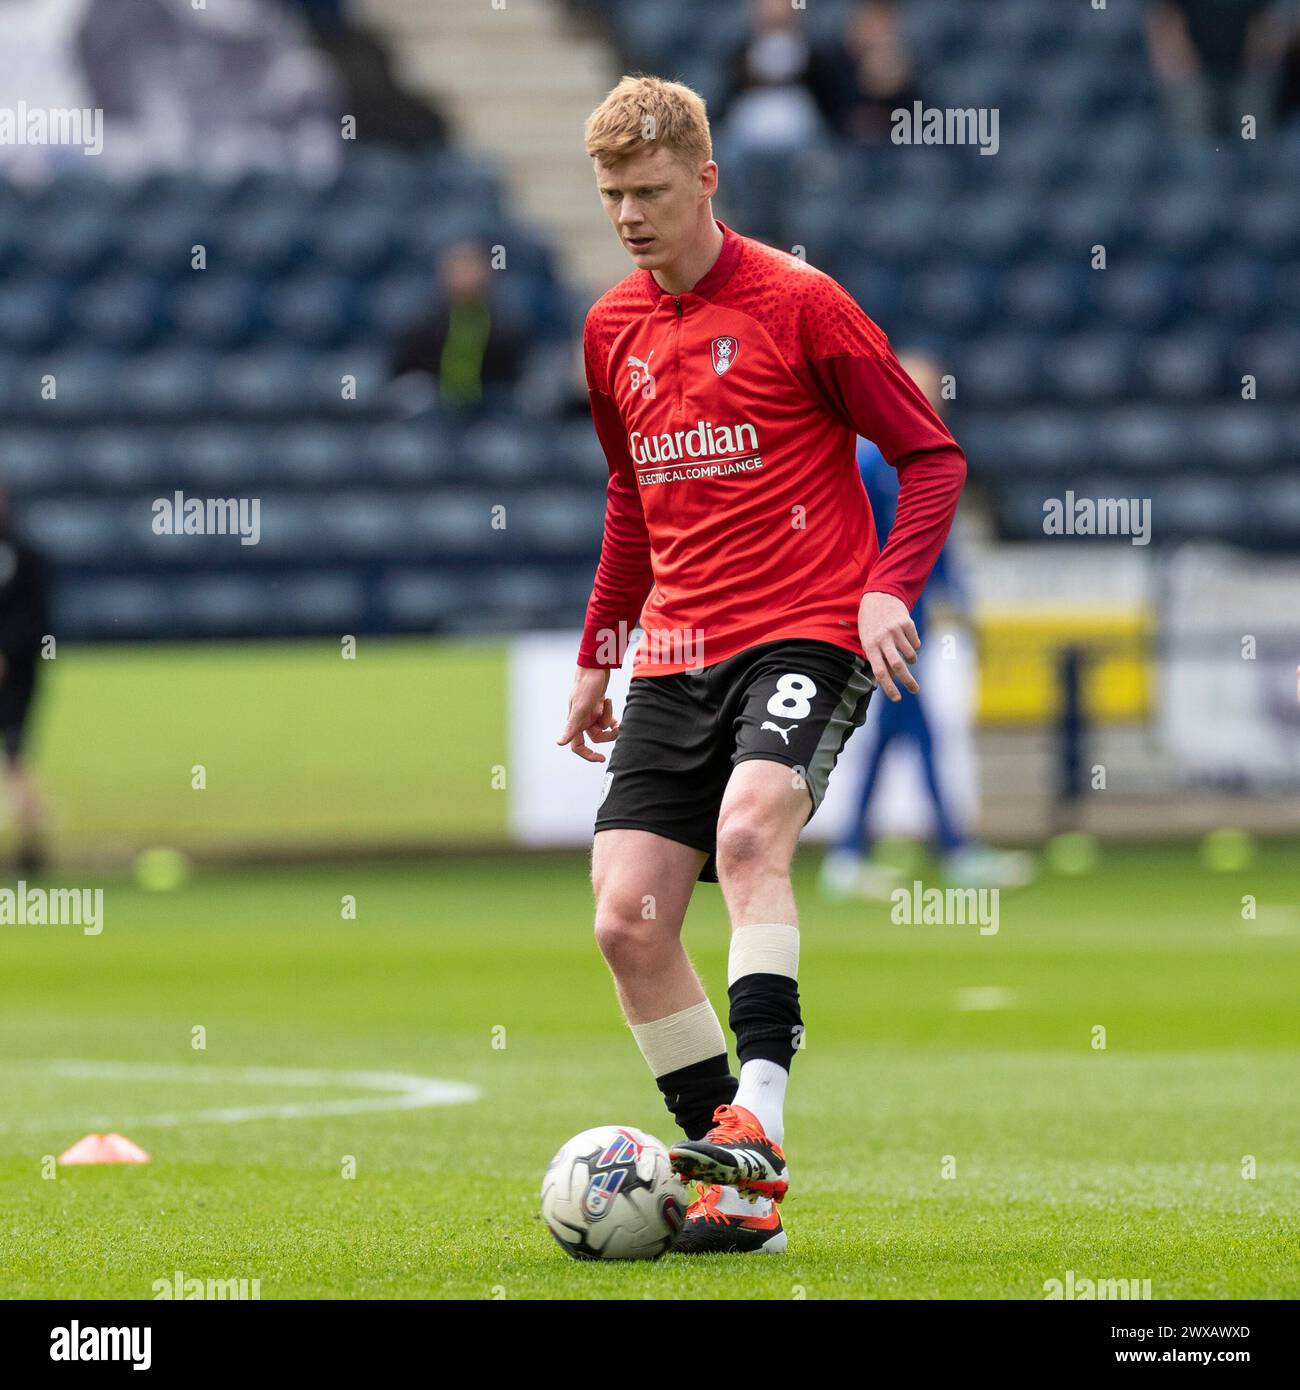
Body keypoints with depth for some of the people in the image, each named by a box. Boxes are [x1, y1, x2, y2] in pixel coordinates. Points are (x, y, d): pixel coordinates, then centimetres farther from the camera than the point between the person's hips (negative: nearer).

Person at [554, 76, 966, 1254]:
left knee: (748, 830, -32)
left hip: (804, 635, -6)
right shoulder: (613, 330, 12)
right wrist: (598, 652, 25)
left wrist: (890, 587, -18)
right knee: (627, 916, -6)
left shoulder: (798, 304, -6)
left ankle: (757, 1122, -37)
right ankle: (737, 1193, 2)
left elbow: (932, 454, -3)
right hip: (677, 658, 6)